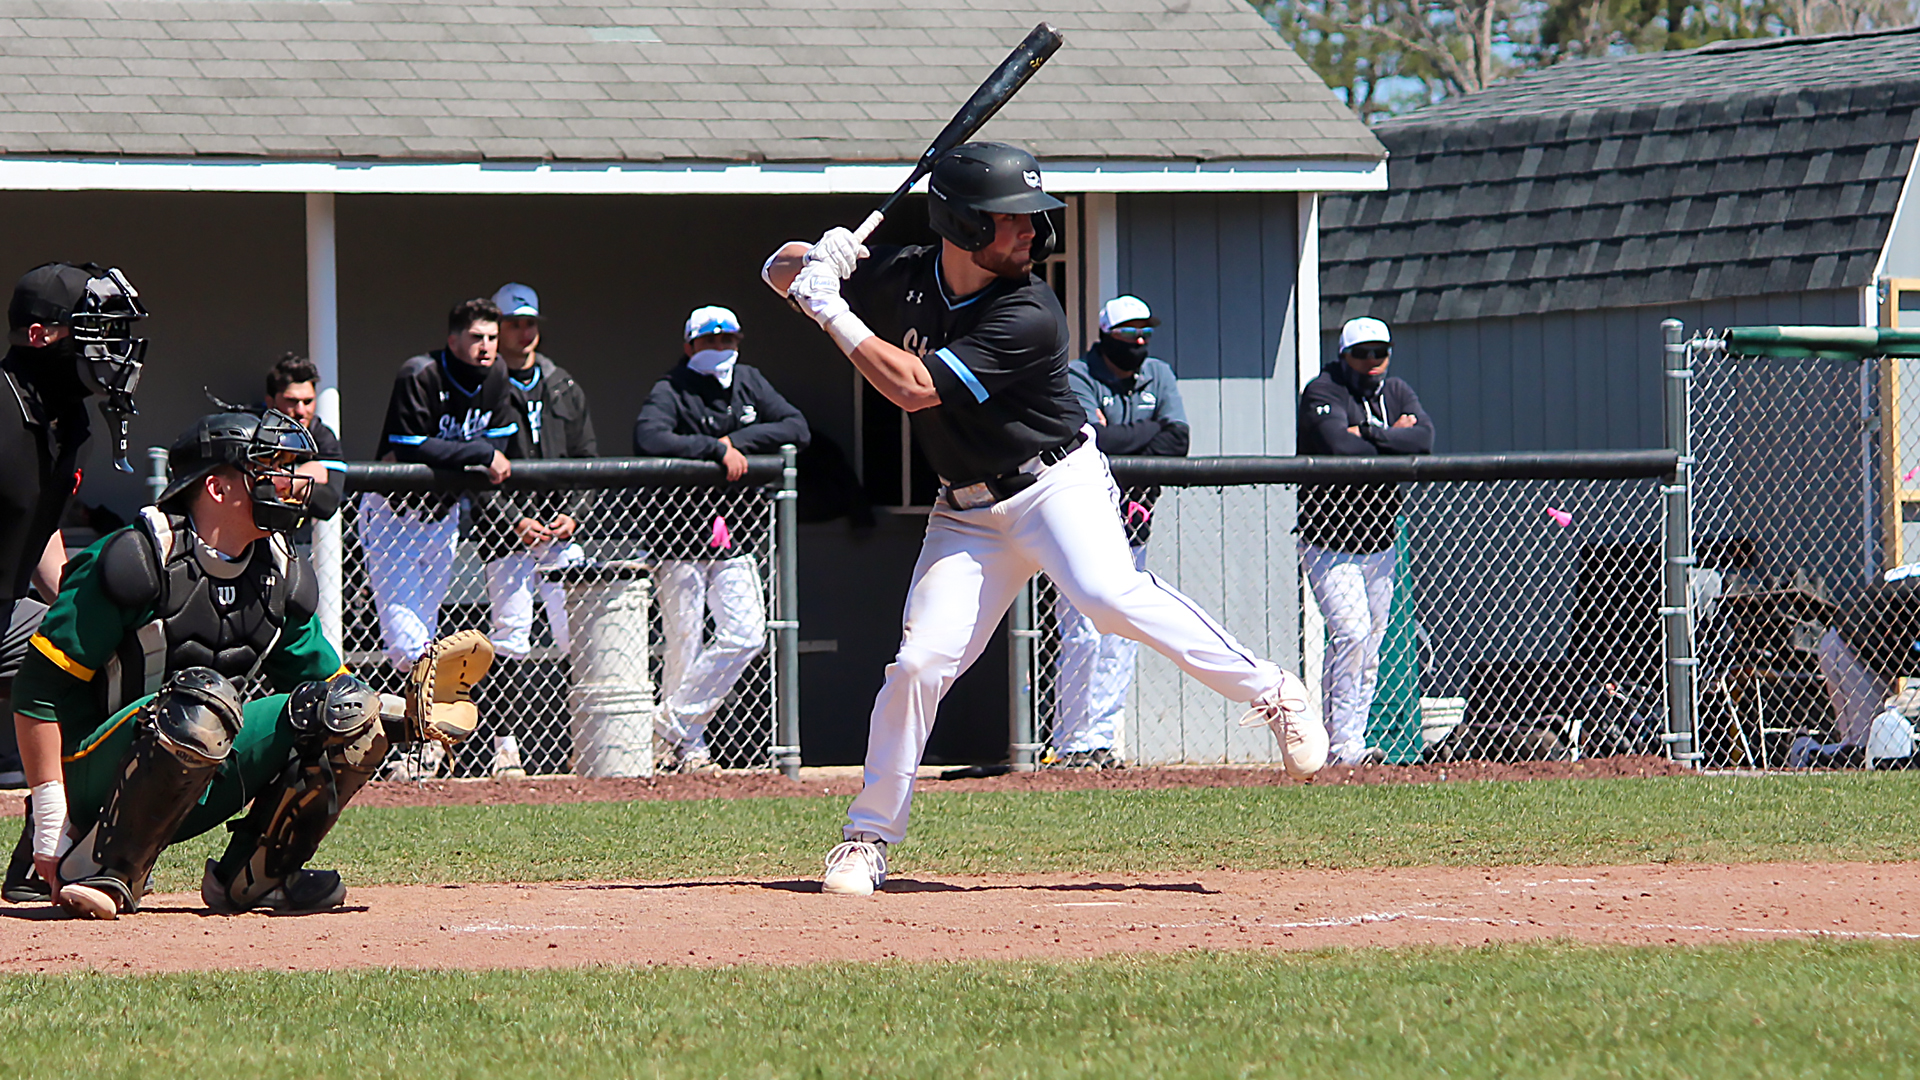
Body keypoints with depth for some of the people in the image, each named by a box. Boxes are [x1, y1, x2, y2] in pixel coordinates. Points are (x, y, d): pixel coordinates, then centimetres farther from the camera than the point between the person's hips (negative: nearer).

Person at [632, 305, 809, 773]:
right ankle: (685, 745, 8)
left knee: (745, 637, -6)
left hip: (733, 539, 5)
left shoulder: (748, 382, 10)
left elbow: (797, 427, 2)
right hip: (680, 537, -5)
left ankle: (673, 730, 3)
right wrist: (717, 448, -27)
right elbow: (647, 439, -29)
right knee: (684, 647, -5)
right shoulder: (671, 390, -9)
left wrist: (739, 440, -10)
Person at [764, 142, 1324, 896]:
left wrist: (833, 313, -22)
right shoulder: (900, 279, -5)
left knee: (1110, 594, -31)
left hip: (1058, 485, -4)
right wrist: (818, 263, -16)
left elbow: (915, 387, -25)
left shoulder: (1029, 316, -20)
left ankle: (1270, 694, -21)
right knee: (920, 662, -6)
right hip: (968, 513, 4)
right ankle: (868, 837, 6)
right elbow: (779, 272, 7)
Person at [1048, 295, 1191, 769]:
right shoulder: (1078, 377, -6)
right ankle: (1072, 744, -9)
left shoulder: (1158, 376, 10)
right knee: (1083, 633, -11)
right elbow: (1093, 440, -23)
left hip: (1132, 526, 6)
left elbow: (1177, 441, -3)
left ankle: (1101, 739, 7)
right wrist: (1150, 433, -11)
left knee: (1122, 639, 4)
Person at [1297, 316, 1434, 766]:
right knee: (1351, 635, -18)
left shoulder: (1397, 392, 9)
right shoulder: (1323, 392, -9)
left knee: (1370, 648, 6)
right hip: (1329, 541, -6)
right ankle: (1344, 745, -18)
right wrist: (1395, 438, -12)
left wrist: (1368, 434, -18)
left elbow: (1424, 438, -9)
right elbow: (1341, 447, -27)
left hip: (1380, 541, 6)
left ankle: (1353, 742, 10)